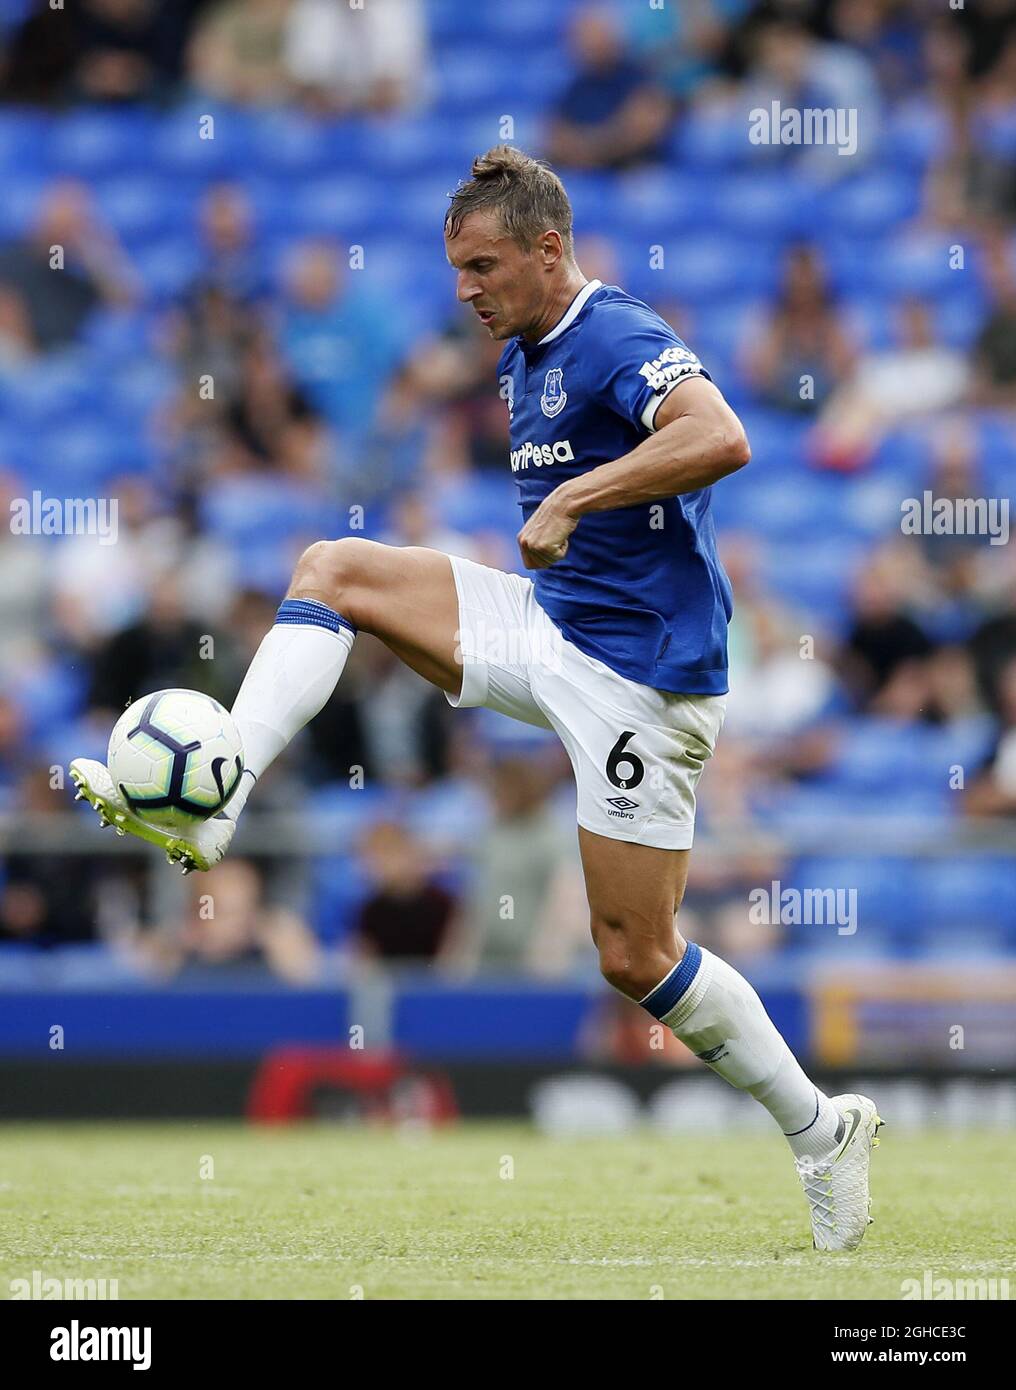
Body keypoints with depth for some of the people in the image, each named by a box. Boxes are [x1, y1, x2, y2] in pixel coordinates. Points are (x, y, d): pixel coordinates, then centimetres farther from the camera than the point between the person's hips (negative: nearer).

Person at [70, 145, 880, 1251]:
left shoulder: (620, 342, -17)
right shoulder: (522, 356, 12)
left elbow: (720, 438, -36)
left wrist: (568, 501, -33)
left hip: (640, 673, -9)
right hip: (551, 626, 9)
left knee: (635, 958, -6)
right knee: (332, 570, -1)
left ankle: (821, 1129, 12)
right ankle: (206, 813, -13)